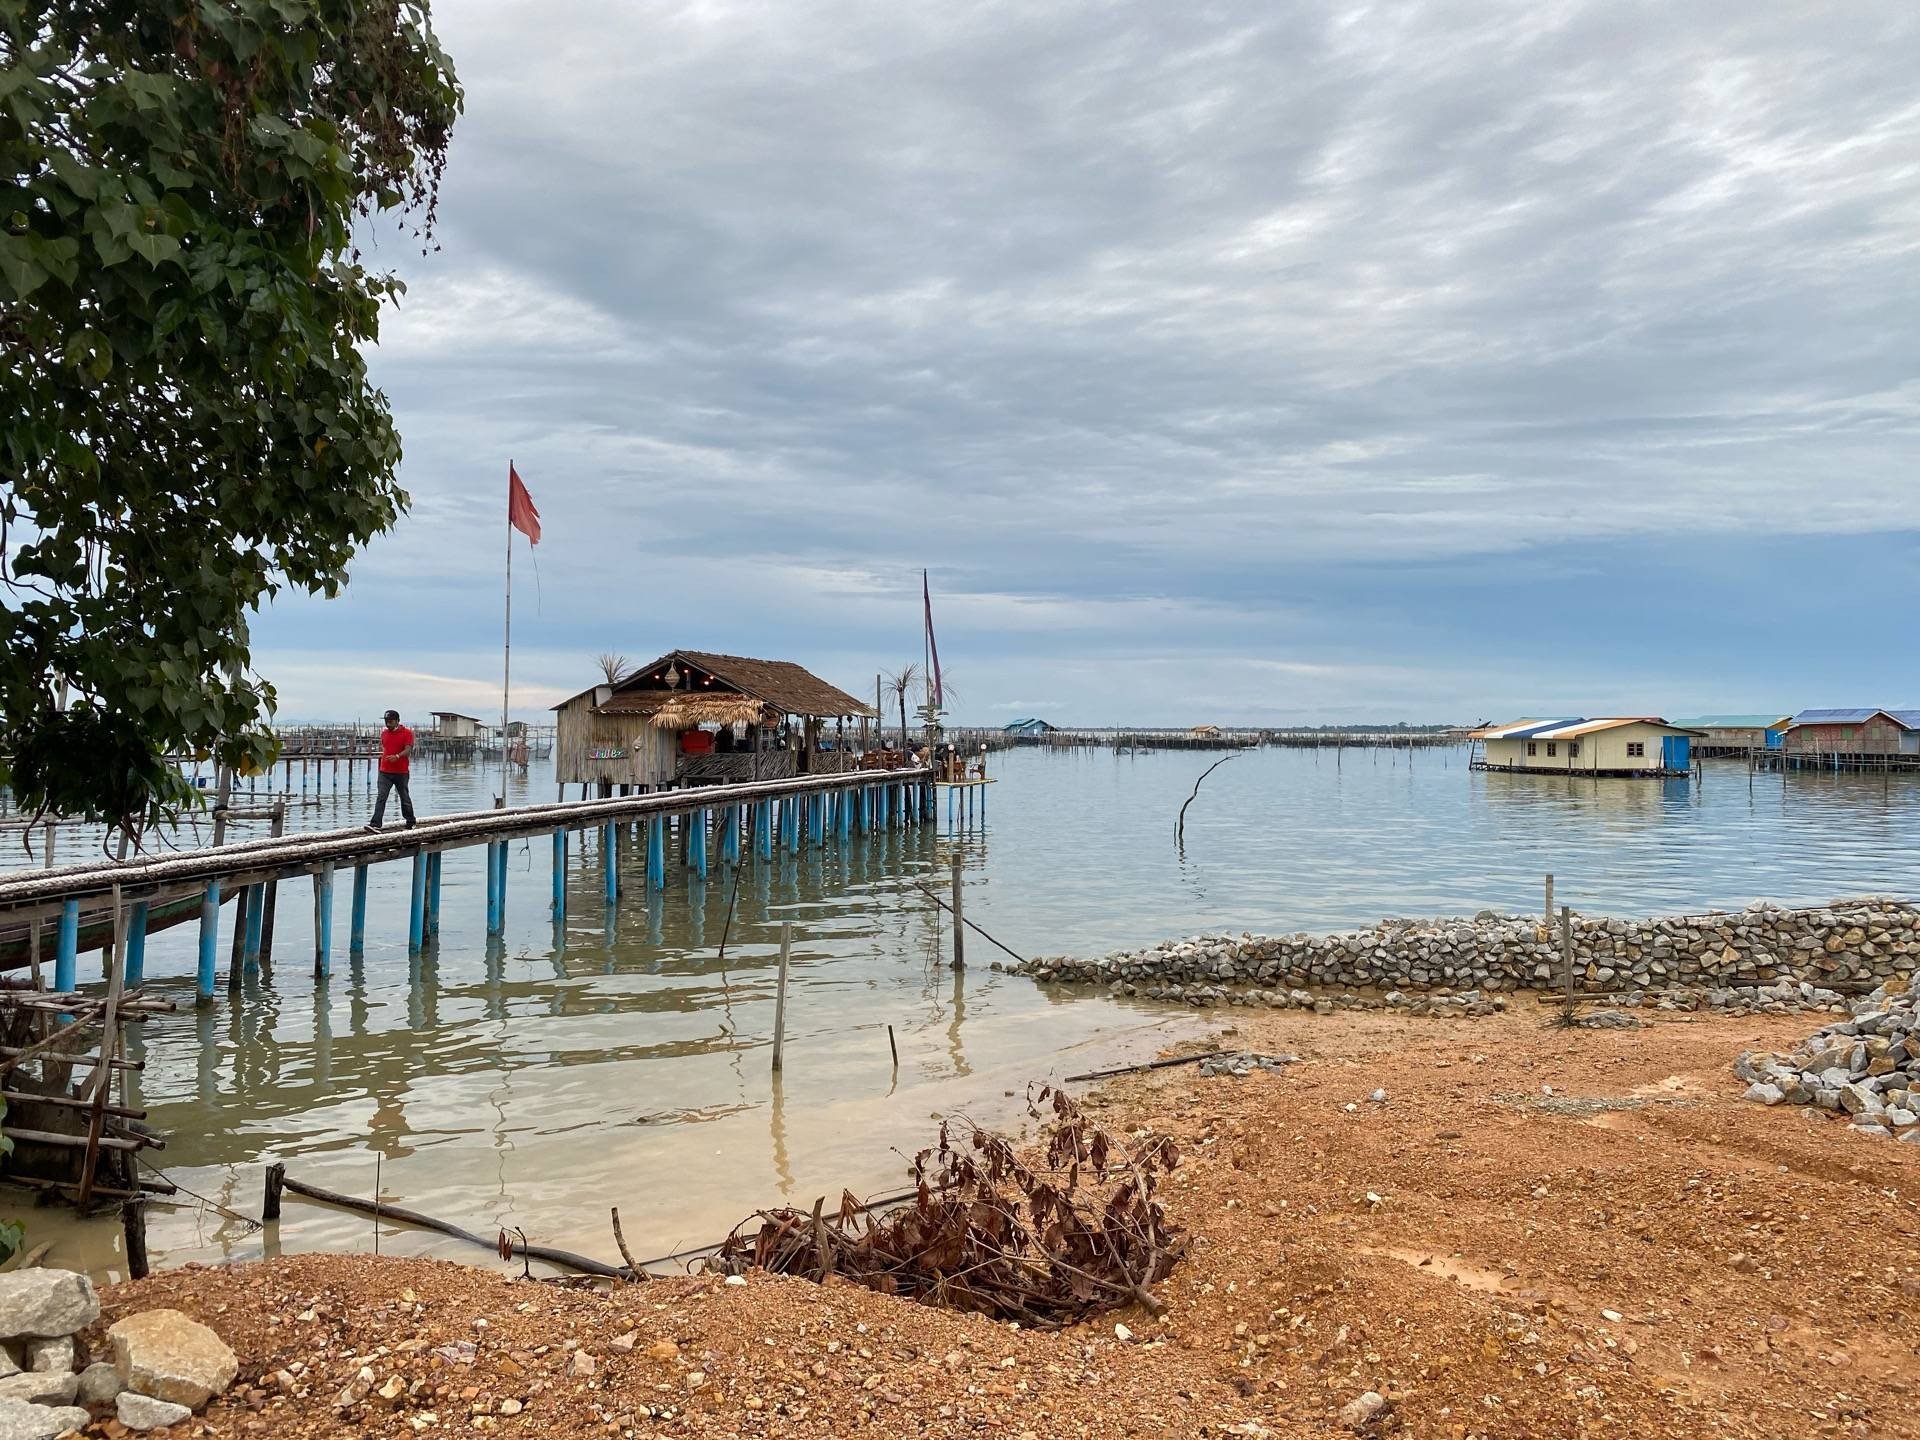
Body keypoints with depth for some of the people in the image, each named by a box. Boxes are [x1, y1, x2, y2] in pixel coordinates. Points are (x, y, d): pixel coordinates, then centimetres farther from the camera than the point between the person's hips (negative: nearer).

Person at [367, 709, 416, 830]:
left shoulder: (407, 733, -6)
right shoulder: (384, 733, 10)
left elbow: (408, 750, -16)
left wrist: (397, 756, -32)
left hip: (401, 772, -3)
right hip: (385, 771, 3)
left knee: (405, 798, 10)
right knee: (381, 798, -8)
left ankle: (410, 823, 25)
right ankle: (375, 824, -16)